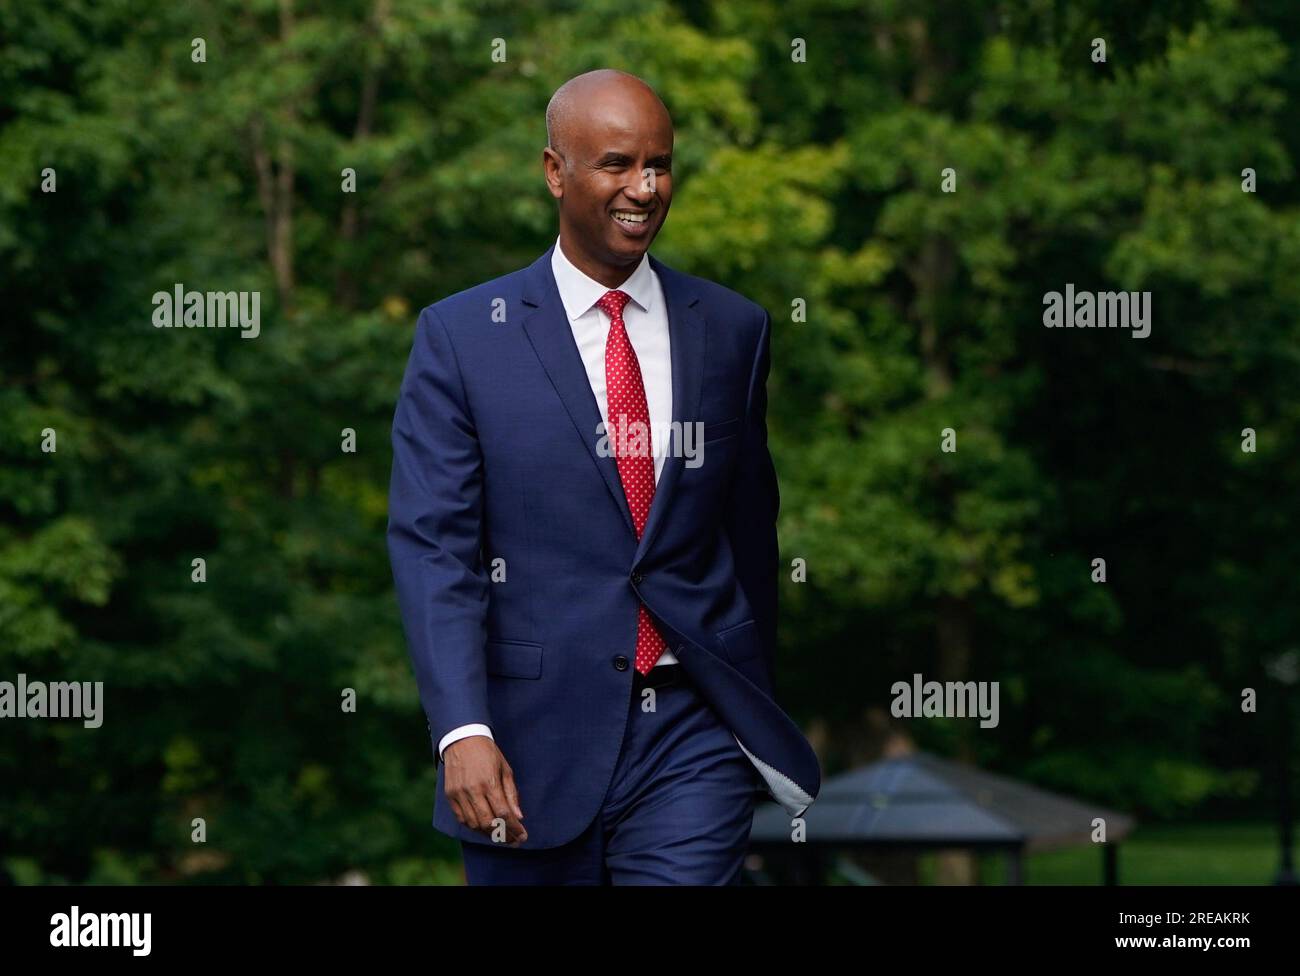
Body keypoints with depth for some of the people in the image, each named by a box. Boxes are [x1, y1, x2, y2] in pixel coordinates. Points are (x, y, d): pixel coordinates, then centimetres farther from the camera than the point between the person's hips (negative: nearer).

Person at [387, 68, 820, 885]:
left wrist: (760, 718, 21)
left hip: (693, 732, 1)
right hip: (533, 743, -1)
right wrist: (463, 729, -20)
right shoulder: (461, 337, 0)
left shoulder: (733, 330, 9)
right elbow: (432, 545, -8)